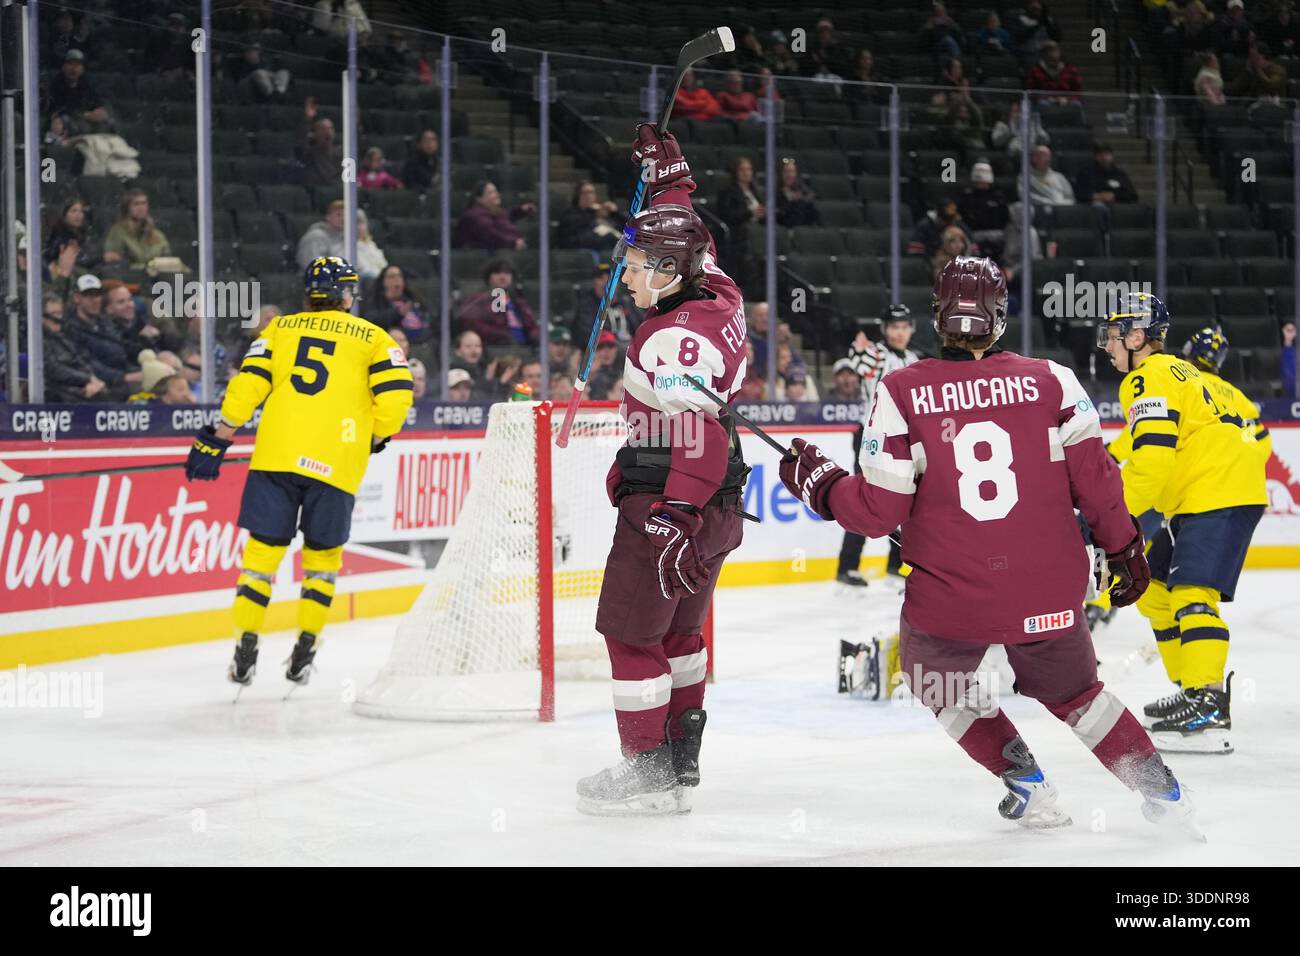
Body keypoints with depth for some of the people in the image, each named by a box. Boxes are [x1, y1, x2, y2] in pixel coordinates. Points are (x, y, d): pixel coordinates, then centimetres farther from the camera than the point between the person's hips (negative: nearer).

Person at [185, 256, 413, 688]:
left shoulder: (280, 328, 14)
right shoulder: (373, 338, 9)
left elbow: (248, 383, 3)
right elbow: (395, 396, -2)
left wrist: (217, 440, 7)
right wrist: (375, 438, 16)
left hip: (276, 453, 1)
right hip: (336, 463, -1)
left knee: (263, 548, 5)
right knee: (323, 555, 13)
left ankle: (246, 649, 0)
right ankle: (305, 651, 9)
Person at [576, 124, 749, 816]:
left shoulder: (675, 338, -23)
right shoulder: (717, 295, 4)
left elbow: (698, 435, -30)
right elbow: (690, 244, 26)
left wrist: (676, 518, -34)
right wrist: (669, 176, 33)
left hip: (667, 503, -10)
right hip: (716, 505, 10)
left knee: (630, 631, -4)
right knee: (676, 628, 21)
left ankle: (650, 772, -2)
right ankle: (681, 756, 29)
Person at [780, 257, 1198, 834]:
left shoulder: (900, 394, -8)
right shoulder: (1052, 381, -3)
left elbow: (879, 511, -7)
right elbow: (1094, 478, -2)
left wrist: (817, 483, 11)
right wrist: (1124, 548, 13)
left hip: (949, 597, -2)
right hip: (1047, 594, 2)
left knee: (937, 678, 29)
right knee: (1072, 692, 27)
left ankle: (1023, 780, 18)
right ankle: (1159, 789, 21)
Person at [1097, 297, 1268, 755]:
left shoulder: (1148, 378, -9)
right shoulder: (1175, 371, 23)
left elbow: (1152, 458, -21)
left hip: (1219, 494, -11)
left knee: (1192, 594, -22)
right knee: (1155, 590, 17)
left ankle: (1207, 709, -33)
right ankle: (1190, 690, 22)